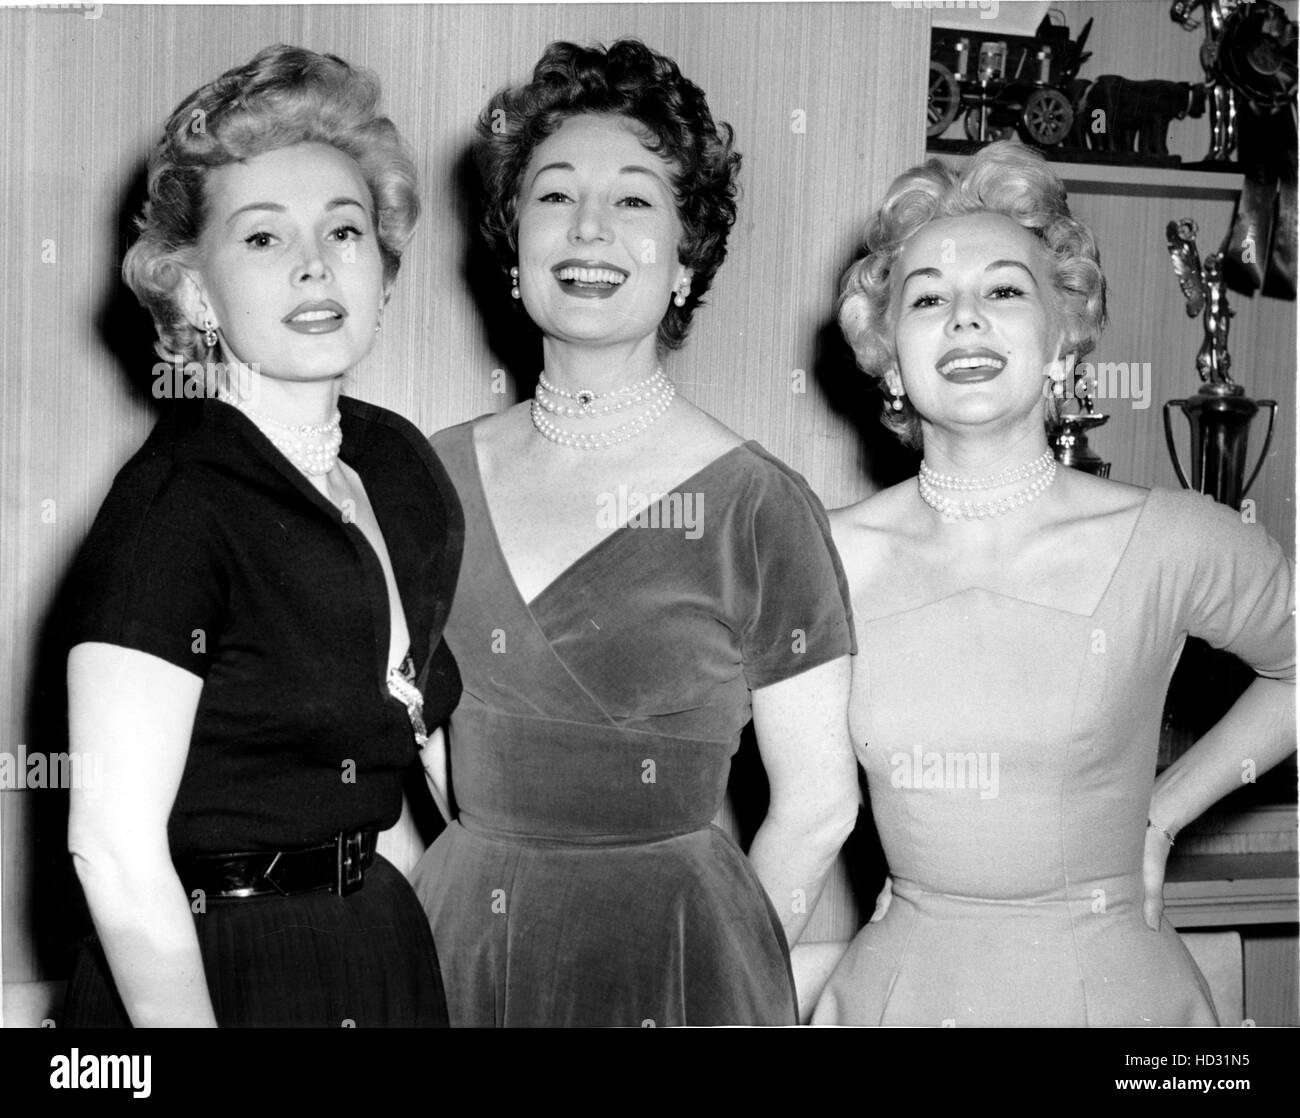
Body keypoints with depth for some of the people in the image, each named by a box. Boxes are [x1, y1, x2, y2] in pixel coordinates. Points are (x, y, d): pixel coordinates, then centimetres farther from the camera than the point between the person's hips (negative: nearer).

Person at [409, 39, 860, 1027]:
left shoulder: (758, 506, -11)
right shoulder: (443, 474, 0)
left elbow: (816, 802, -6)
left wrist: (718, 967, -1)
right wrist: (444, 908, 4)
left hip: (671, 950, -3)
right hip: (452, 938, 4)